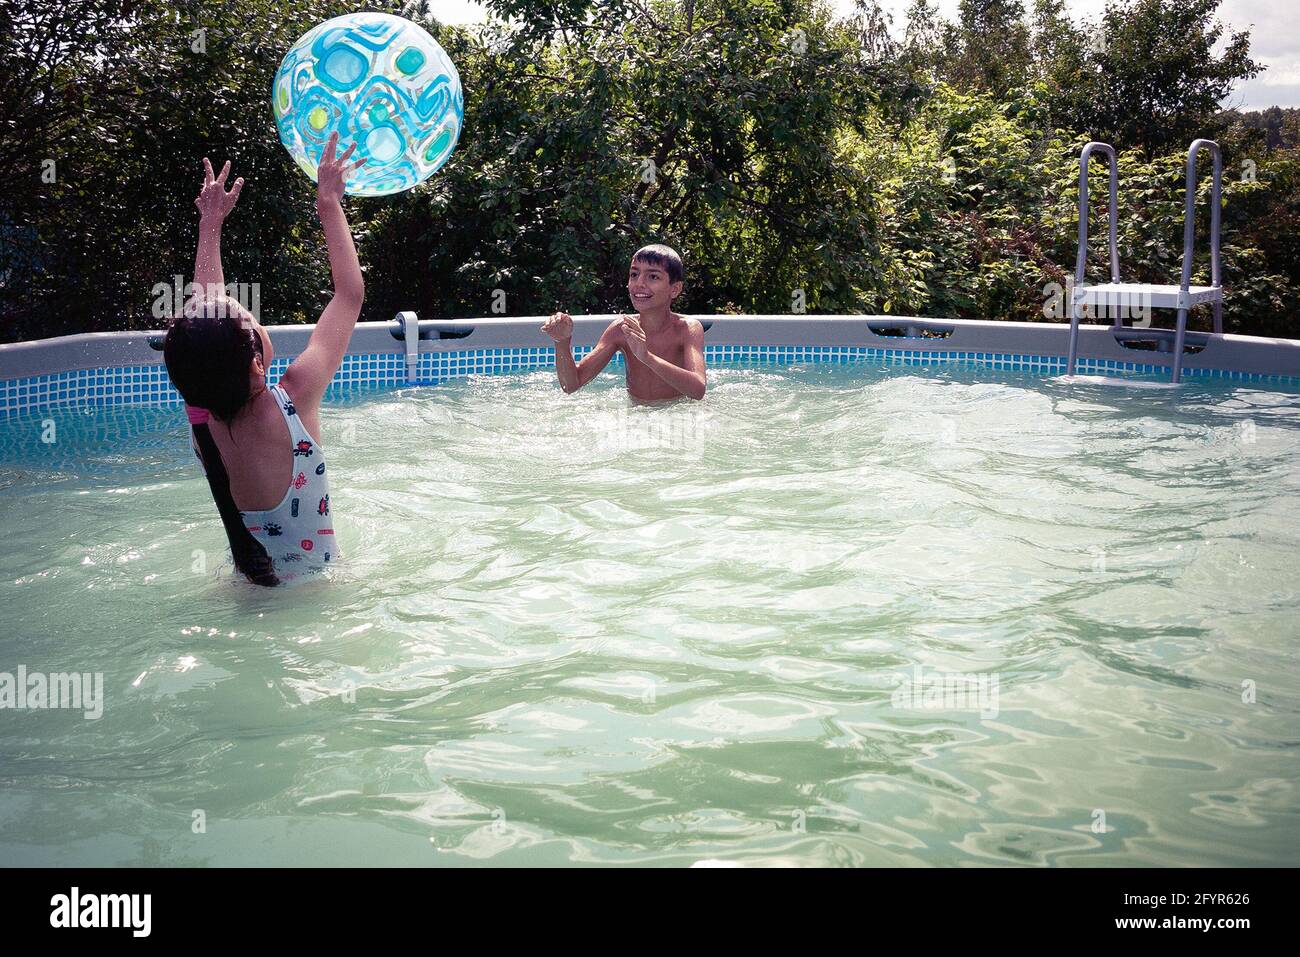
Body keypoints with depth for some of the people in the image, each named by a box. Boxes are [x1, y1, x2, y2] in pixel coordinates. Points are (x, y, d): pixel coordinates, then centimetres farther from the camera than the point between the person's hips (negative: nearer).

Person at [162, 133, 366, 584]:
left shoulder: (202, 414, -13)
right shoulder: (293, 400, -26)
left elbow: (205, 309, 5)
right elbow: (351, 292, -16)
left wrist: (211, 224, 15)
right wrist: (329, 203, -6)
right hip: (316, 582, -4)